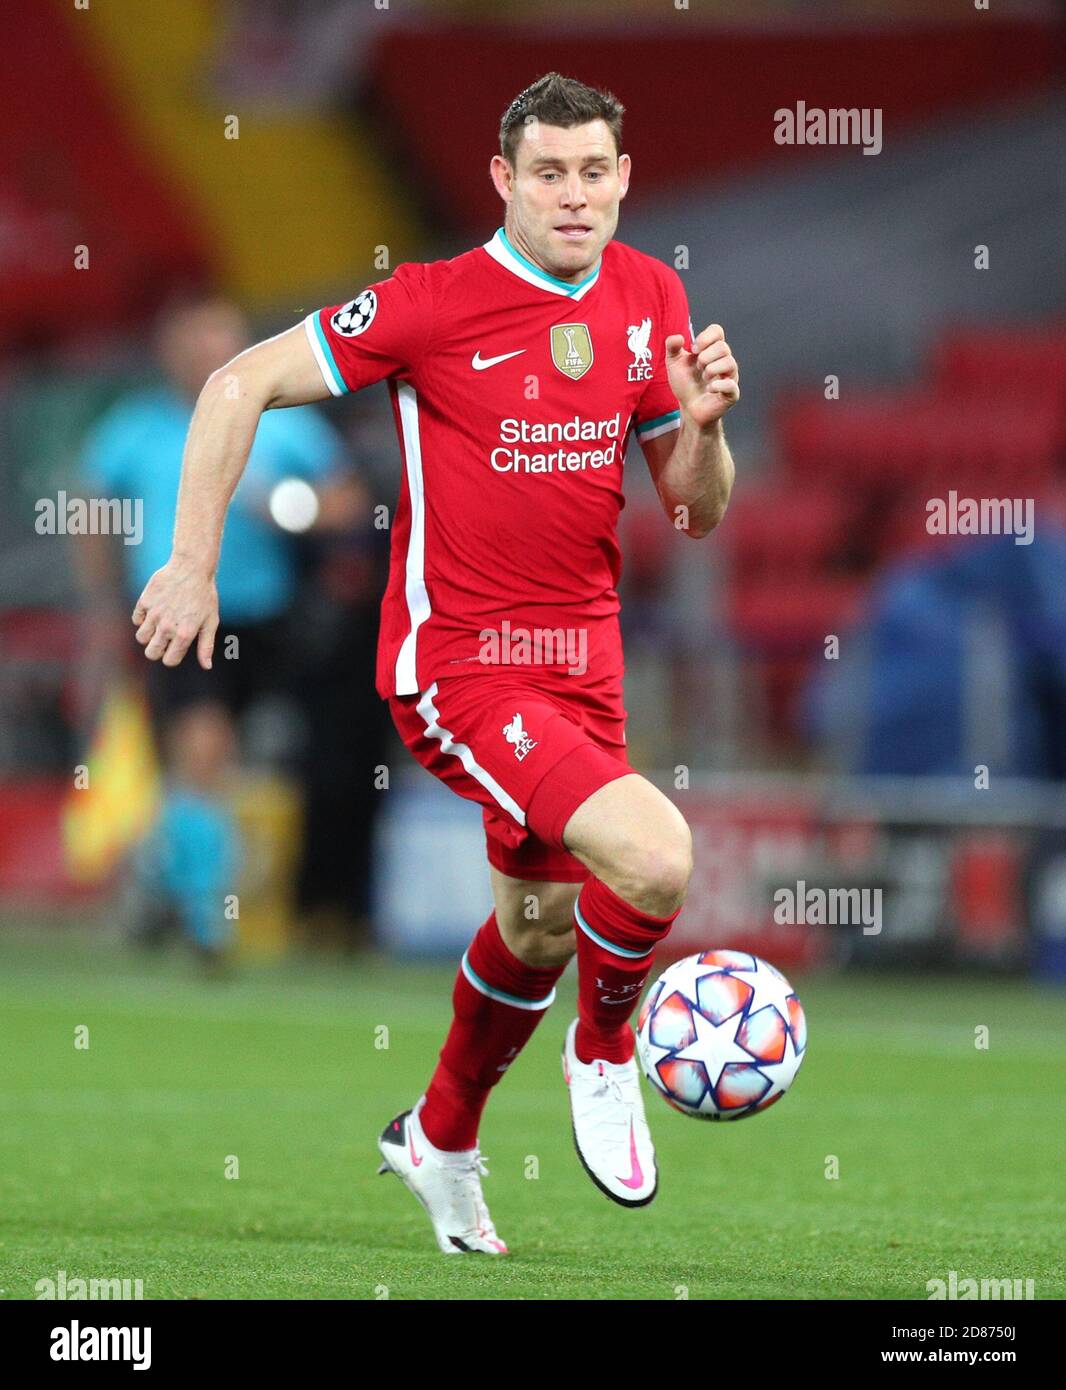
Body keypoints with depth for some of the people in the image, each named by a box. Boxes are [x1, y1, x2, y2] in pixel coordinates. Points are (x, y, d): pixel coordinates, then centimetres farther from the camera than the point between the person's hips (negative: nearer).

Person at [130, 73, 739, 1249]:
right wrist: (192, 564, -12)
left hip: (581, 660, 7)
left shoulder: (651, 300, 3)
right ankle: (604, 1053, 5)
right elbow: (243, 384, -9)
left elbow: (696, 513, 9)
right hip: (457, 665, -7)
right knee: (656, 856, -25)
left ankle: (439, 1141, 46)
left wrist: (703, 424, -13)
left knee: (539, 929, 20)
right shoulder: (433, 304, -15)